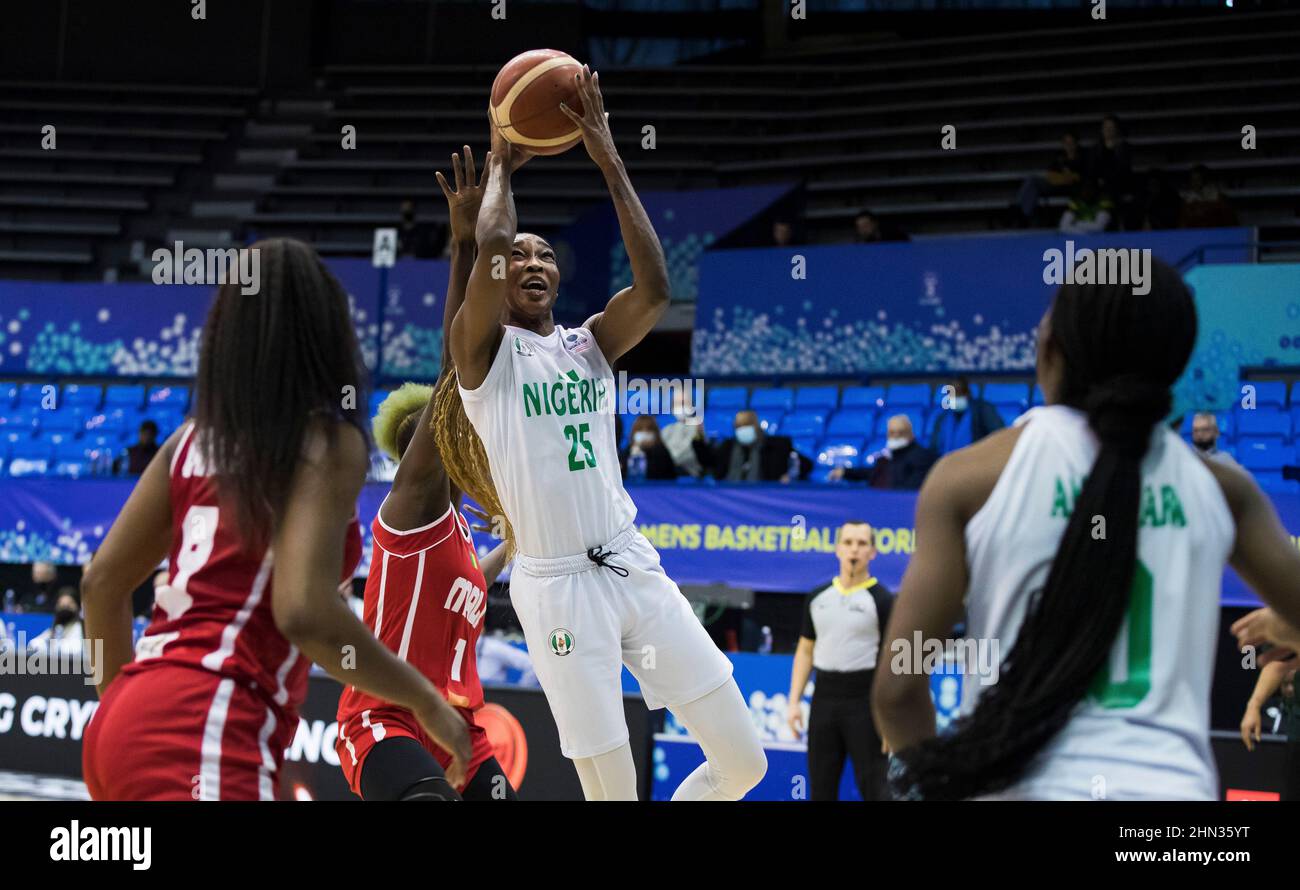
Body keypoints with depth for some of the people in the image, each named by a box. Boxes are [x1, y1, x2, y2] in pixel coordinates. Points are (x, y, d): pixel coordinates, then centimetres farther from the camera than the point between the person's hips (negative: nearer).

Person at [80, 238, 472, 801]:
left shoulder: (194, 439, 16)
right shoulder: (329, 442, -4)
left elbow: (101, 582, 18)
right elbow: (305, 611, -16)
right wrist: (427, 702, -4)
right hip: (204, 738, -9)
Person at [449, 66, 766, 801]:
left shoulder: (591, 344, 12)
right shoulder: (483, 350, 0)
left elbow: (655, 289, -7)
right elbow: (489, 249, -18)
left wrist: (610, 162, -7)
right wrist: (502, 165, -1)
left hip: (636, 567, 5)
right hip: (558, 585, -5)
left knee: (743, 761, 1)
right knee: (613, 790, -5)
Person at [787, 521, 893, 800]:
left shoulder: (882, 600, -4)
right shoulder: (817, 598, 10)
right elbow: (805, 651, 16)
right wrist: (794, 701, 7)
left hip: (864, 699, -5)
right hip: (824, 696, 5)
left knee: (873, 787, -3)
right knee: (821, 787, 8)